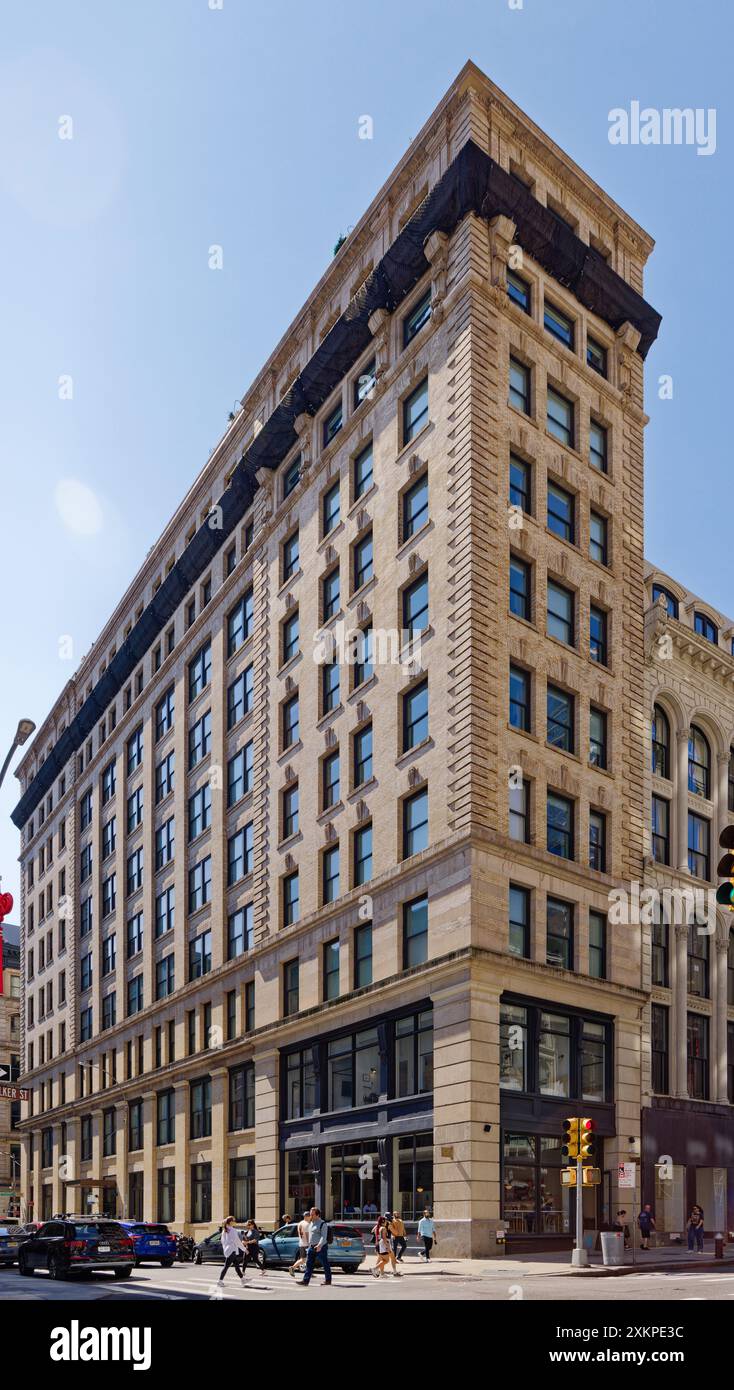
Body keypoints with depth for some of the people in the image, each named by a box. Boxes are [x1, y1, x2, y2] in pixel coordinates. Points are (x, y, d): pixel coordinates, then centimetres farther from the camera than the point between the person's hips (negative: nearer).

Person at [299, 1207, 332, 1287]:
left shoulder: (322, 1224, -10)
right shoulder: (310, 1223, 15)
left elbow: (324, 1236, -19)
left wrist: (319, 1245, -31)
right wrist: (309, 1244, 20)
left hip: (321, 1247, -8)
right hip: (312, 1247, 8)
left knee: (325, 1264, 1)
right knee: (309, 1264, 0)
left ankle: (328, 1280, 12)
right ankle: (305, 1281, -3)